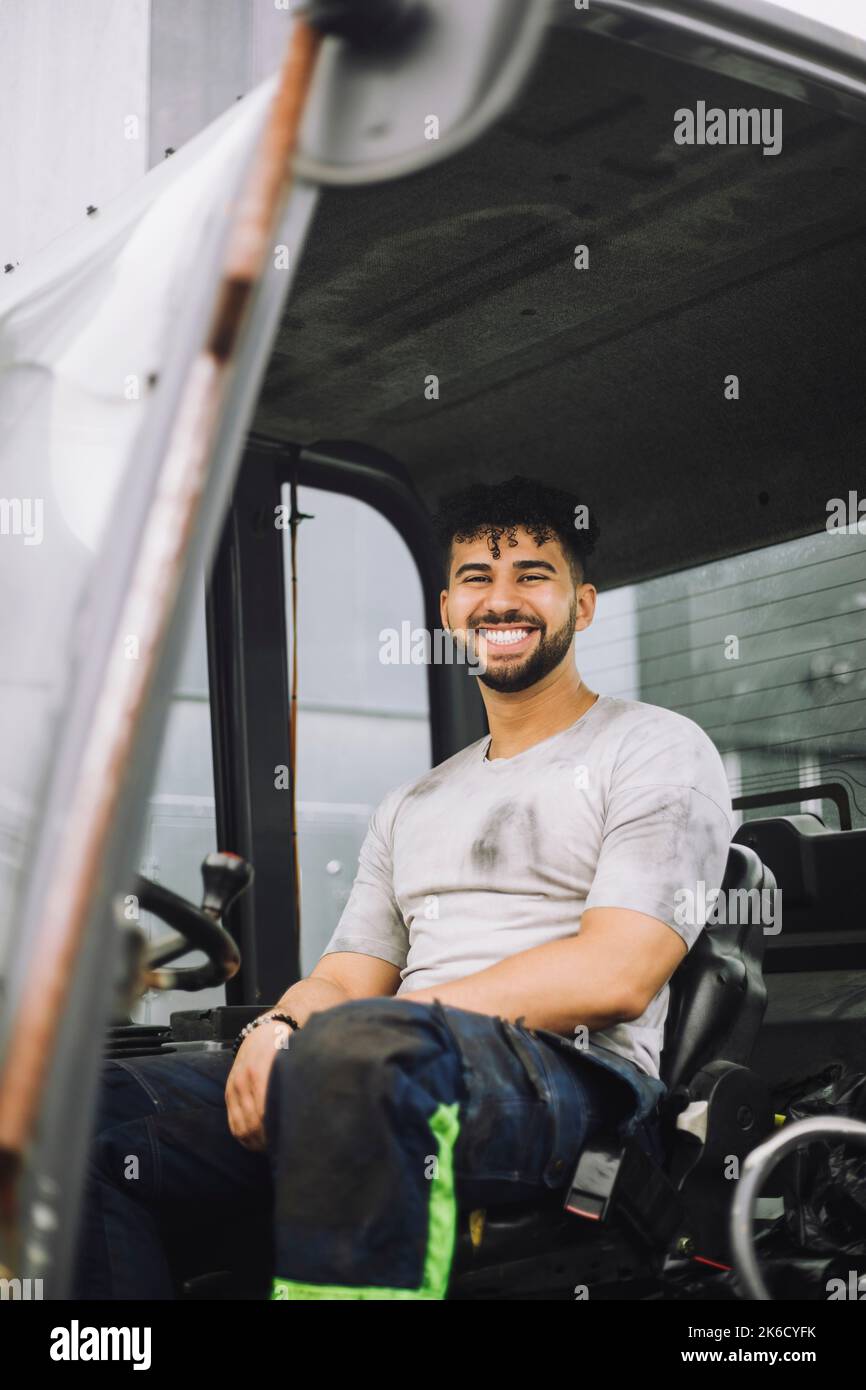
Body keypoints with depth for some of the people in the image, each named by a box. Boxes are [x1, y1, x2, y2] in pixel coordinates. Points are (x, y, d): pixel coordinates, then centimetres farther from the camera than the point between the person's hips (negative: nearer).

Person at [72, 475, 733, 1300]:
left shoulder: (655, 750, 8)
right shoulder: (410, 807, 29)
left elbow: (617, 973, -6)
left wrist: (404, 1016, -12)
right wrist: (278, 1027, -5)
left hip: (569, 1074, -6)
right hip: (405, 1077, 6)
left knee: (354, 1050, -41)